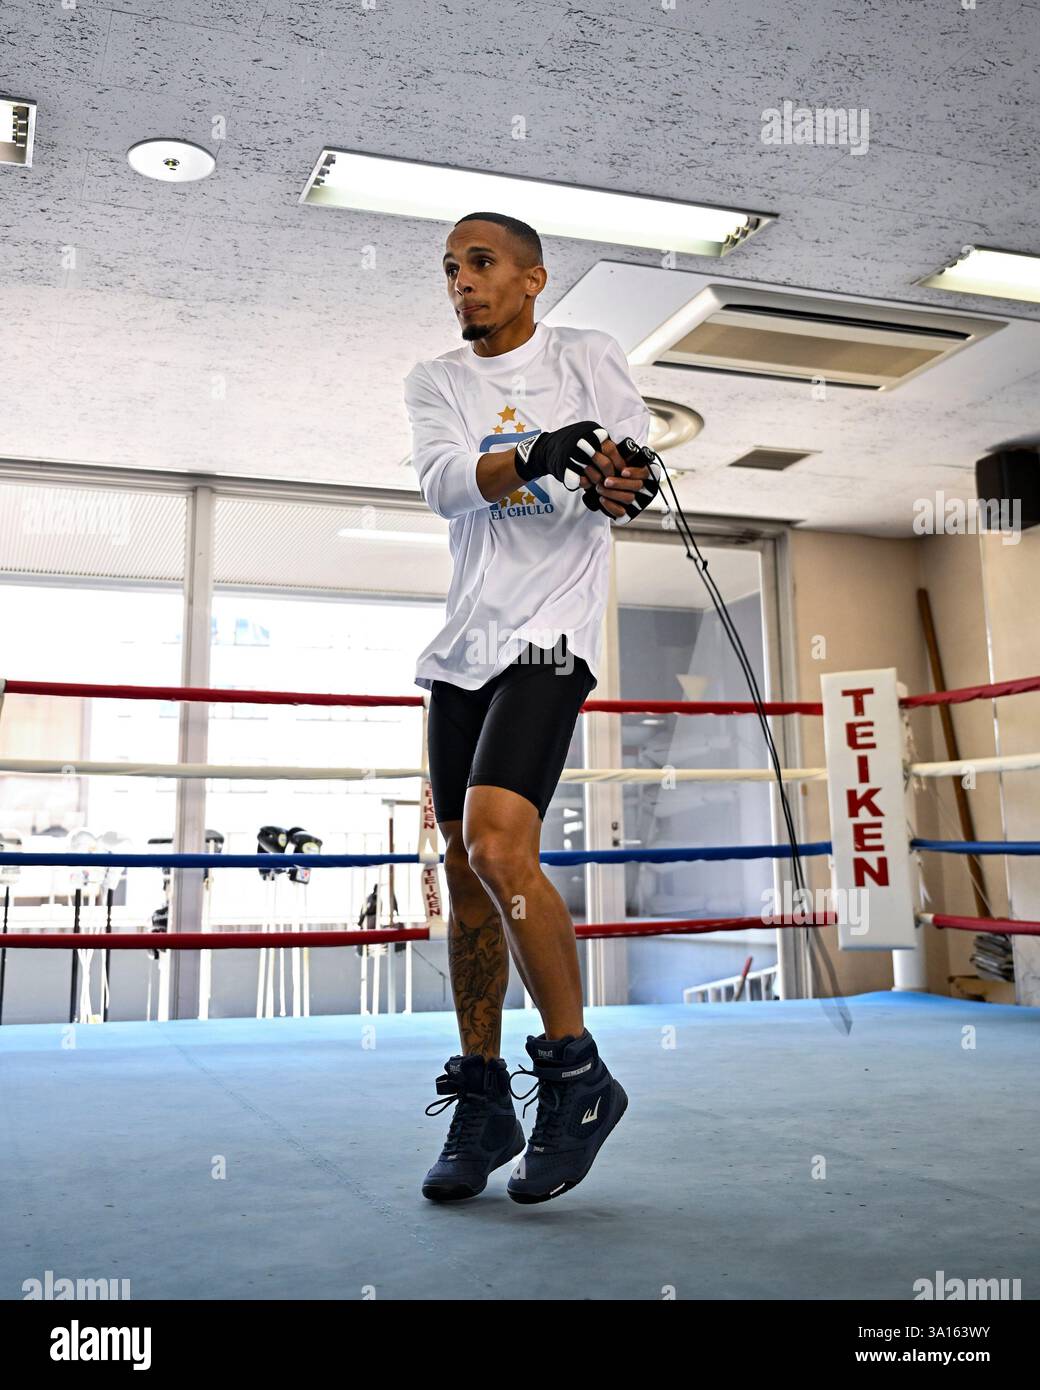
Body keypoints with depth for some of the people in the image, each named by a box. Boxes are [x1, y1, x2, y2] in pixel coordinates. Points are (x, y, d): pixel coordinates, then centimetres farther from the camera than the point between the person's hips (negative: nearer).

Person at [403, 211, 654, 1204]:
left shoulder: (586, 356, 7)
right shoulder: (435, 381, 14)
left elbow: (632, 472, 1)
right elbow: (440, 483, -6)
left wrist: (615, 478, -24)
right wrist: (530, 457, -26)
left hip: (550, 636, -5)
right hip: (463, 645, 5)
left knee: (497, 844, -22)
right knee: (463, 869, 4)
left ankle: (577, 1072, -4)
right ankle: (482, 1103, 16)